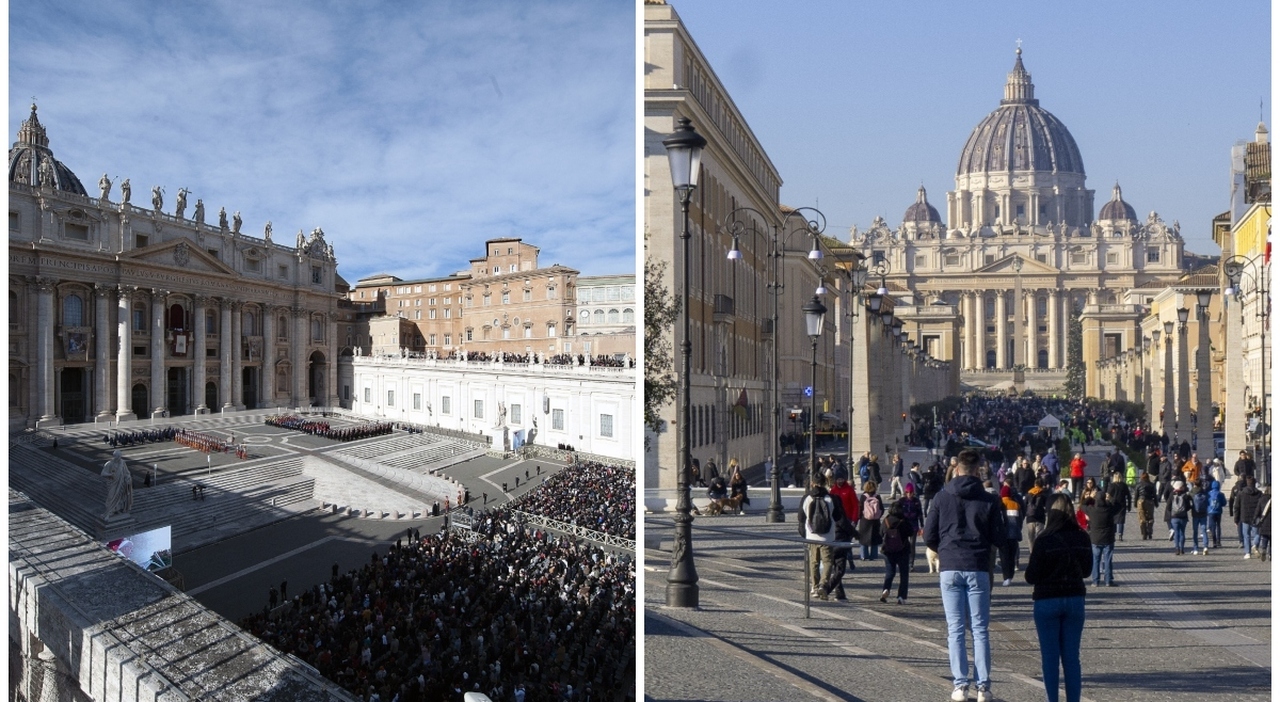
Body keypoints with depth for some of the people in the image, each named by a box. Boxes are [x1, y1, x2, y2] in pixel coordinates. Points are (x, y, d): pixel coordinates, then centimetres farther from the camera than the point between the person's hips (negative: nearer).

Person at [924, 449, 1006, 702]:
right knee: (979, 629, 6)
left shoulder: (942, 497, 0)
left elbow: (929, 536, 0)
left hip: (949, 569, 0)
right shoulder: (989, 500, -1)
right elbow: (999, 539, 1)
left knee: (955, 629, 5)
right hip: (978, 569, 0)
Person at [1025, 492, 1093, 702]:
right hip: (1075, 600, 4)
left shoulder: (1044, 540, -16)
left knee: (1050, 657, 6)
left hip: (1047, 602, -4)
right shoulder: (1082, 538, -3)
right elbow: (1086, 568, 10)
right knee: (1072, 656, 11)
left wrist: (1031, 563, 6)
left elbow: (1031, 577, -13)